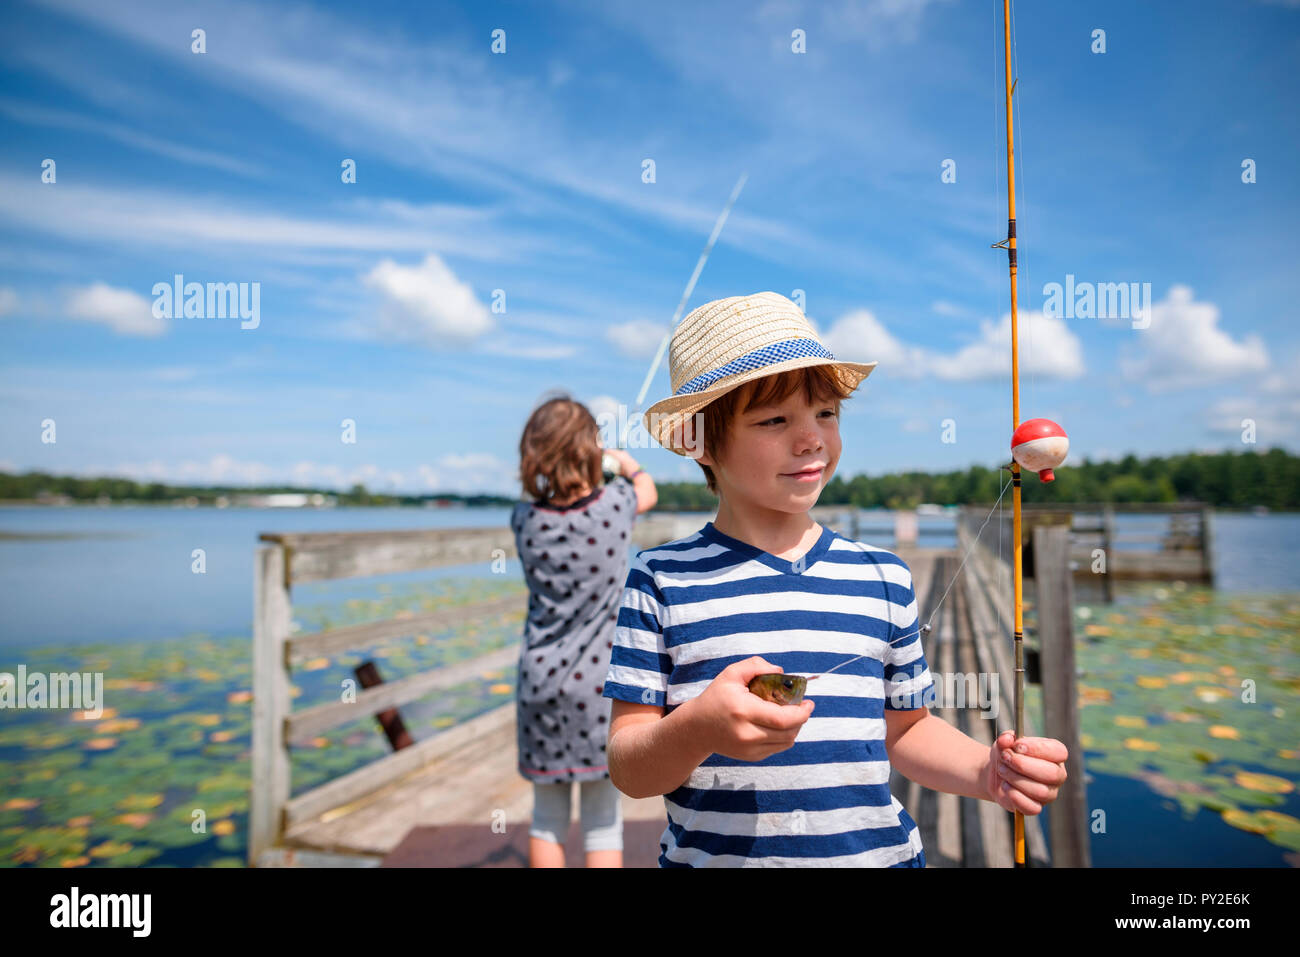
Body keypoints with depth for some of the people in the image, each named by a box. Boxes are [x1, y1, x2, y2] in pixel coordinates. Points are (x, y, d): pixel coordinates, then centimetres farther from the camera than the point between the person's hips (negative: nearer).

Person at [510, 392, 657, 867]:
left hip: (541, 683, 2)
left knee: (547, 819, 16)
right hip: (599, 685, -2)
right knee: (603, 825, 9)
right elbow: (648, 490, 15)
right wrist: (625, 461, 33)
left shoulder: (525, 520, -6)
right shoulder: (613, 507, -9)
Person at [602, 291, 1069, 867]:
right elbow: (627, 769, -11)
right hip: (713, 857, -2)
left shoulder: (882, 576, -1)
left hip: (877, 853, 3)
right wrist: (698, 730, -29)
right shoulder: (661, 579, -11)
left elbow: (905, 728, 9)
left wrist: (989, 773, -7)